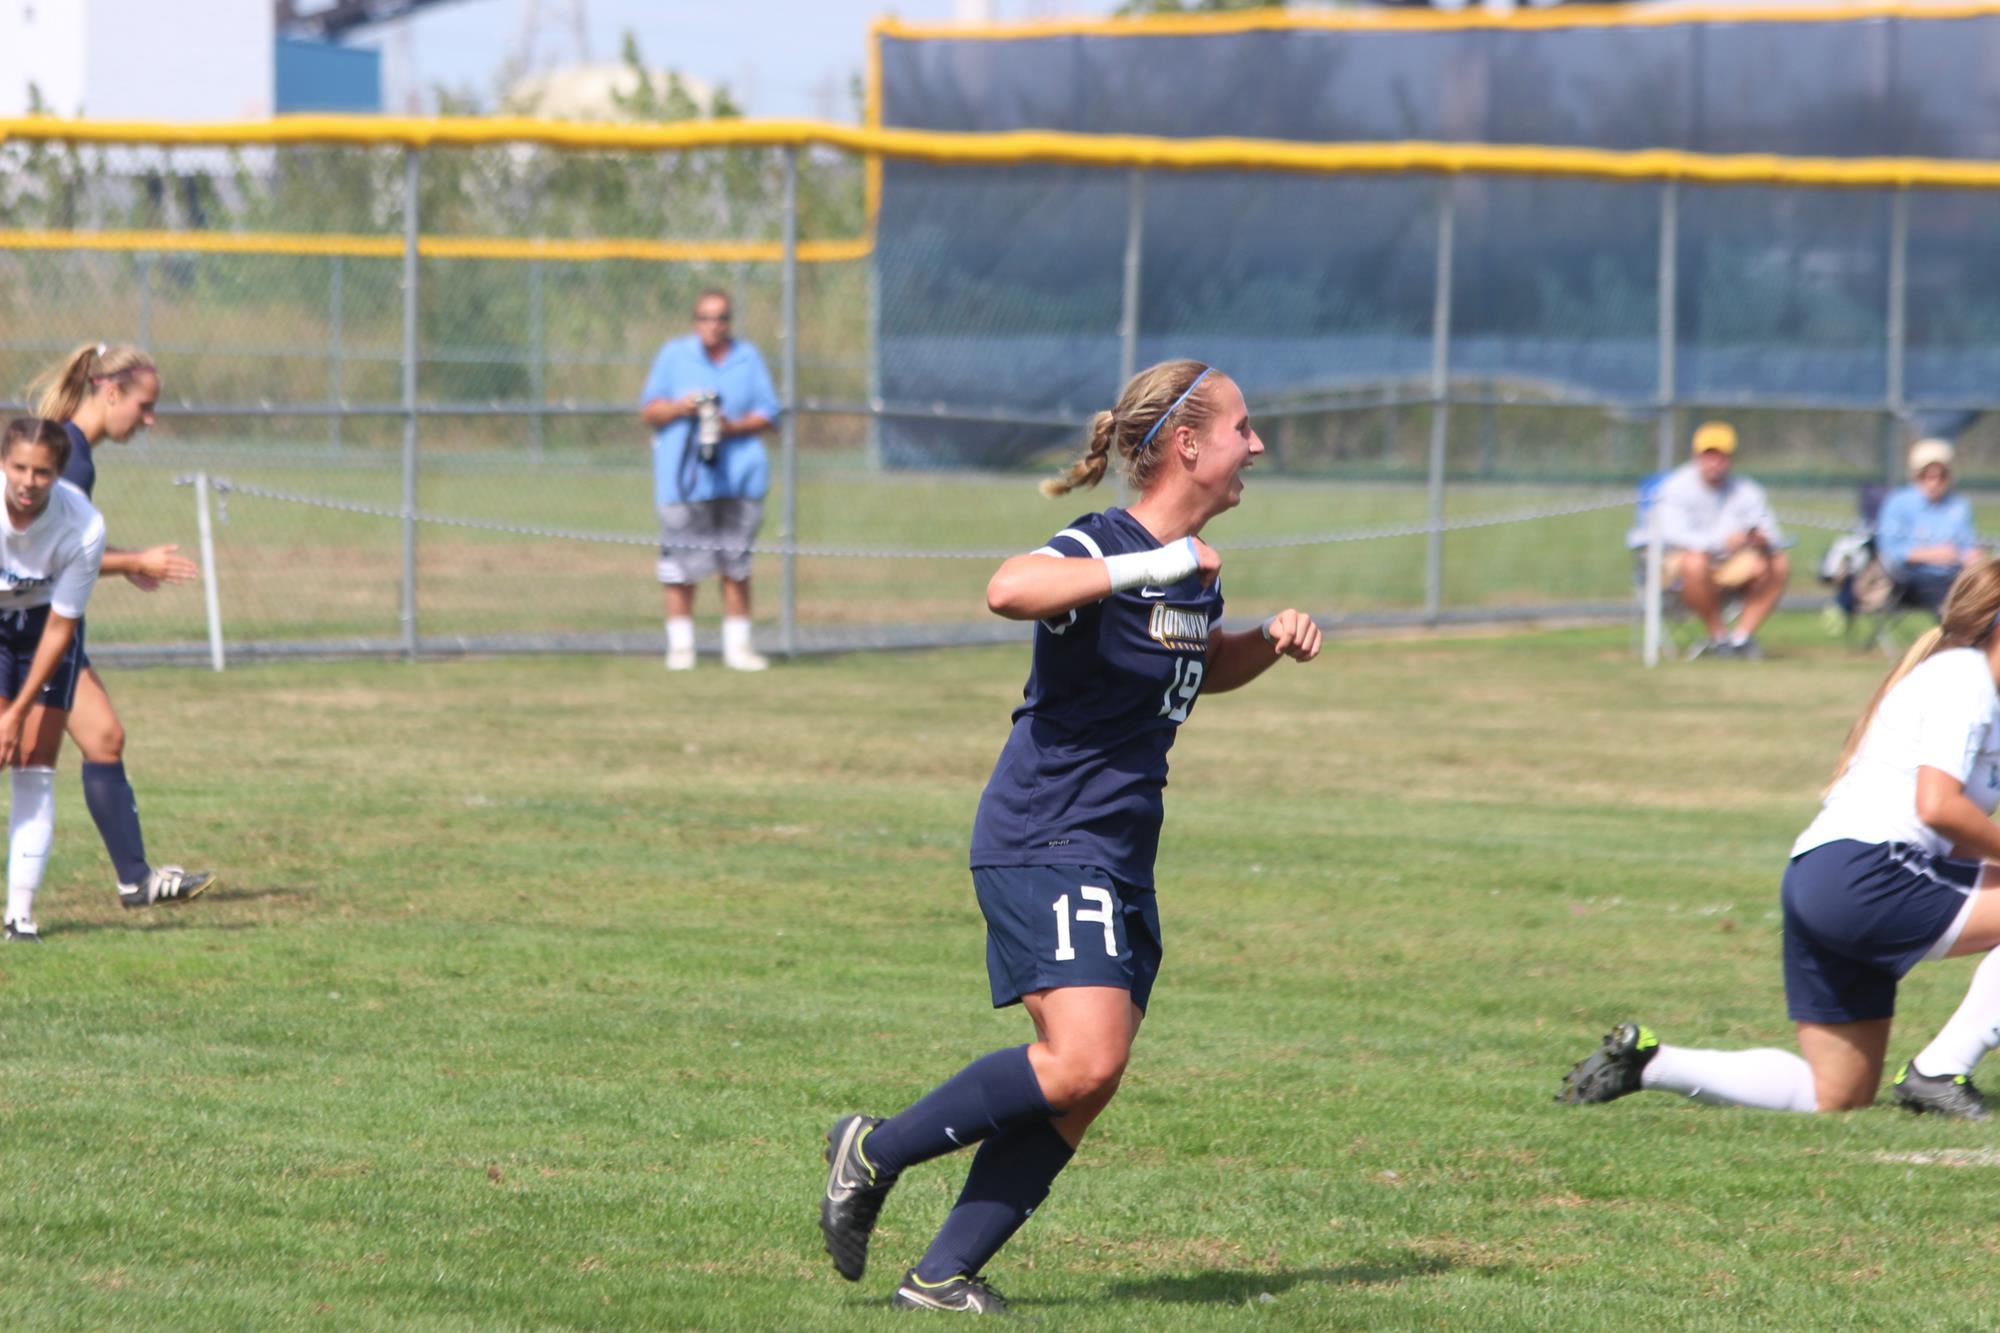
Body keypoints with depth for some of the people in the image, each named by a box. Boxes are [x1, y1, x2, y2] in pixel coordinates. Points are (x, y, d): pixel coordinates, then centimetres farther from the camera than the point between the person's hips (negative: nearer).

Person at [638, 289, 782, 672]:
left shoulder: (748, 358, 11)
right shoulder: (673, 355, 8)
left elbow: (768, 413, 9)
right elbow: (648, 411, 8)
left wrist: (734, 427, -10)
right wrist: (679, 408, -12)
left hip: (738, 478, 2)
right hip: (684, 477, -2)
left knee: (736, 565, 2)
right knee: (682, 566, -6)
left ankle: (737, 645, 8)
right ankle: (680, 644, 2)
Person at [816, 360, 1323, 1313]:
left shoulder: (1196, 571, 13)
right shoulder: (1102, 548, -14)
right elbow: (1009, 589, -37)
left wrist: (1272, 643, 15)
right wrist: (1151, 567, -35)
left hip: (1119, 860, 9)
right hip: (1044, 844, -9)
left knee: (1084, 1089, 0)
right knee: (1082, 1060, -22)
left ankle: (943, 1273, 3)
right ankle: (874, 1153, -6)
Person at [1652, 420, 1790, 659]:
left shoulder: (1746, 491, 3)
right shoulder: (1677, 487, -9)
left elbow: (1775, 539, -2)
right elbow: (1672, 534, -24)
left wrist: (1763, 538, -29)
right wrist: (1721, 542, -36)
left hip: (1733, 570, 5)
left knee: (1780, 565, -15)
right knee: (1695, 562, -38)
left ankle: (1741, 637, -17)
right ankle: (1719, 635, -21)